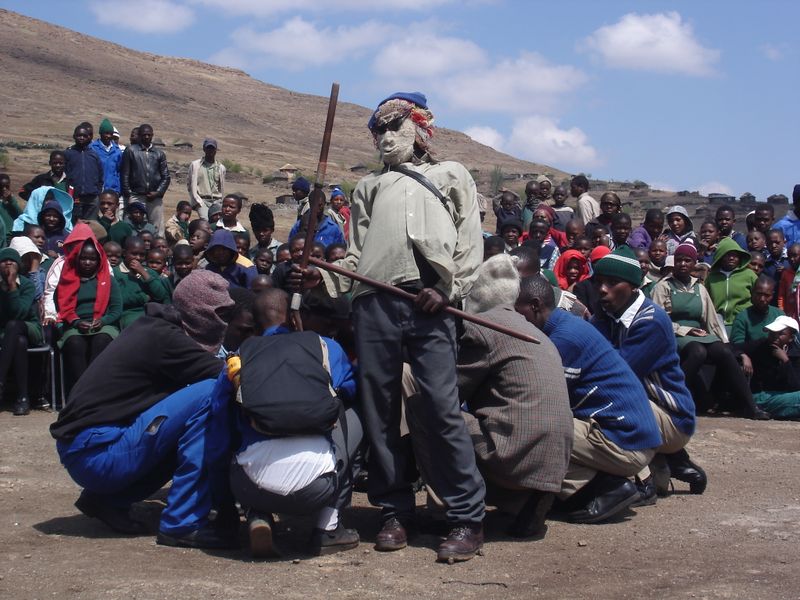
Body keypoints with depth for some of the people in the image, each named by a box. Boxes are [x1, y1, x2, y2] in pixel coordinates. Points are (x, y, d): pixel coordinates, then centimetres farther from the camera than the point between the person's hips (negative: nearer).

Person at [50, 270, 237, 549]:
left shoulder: (154, 328, 15)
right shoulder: (165, 337, -13)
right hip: (99, 453, -10)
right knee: (210, 396, -17)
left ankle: (108, 499, 15)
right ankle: (184, 524, -16)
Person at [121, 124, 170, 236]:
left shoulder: (159, 153, 14)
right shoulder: (130, 151, 6)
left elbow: (166, 176, 12)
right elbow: (124, 175, 4)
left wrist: (158, 192, -2)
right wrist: (128, 195, -3)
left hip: (155, 197, 2)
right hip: (136, 197, -2)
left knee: (157, 229, -1)